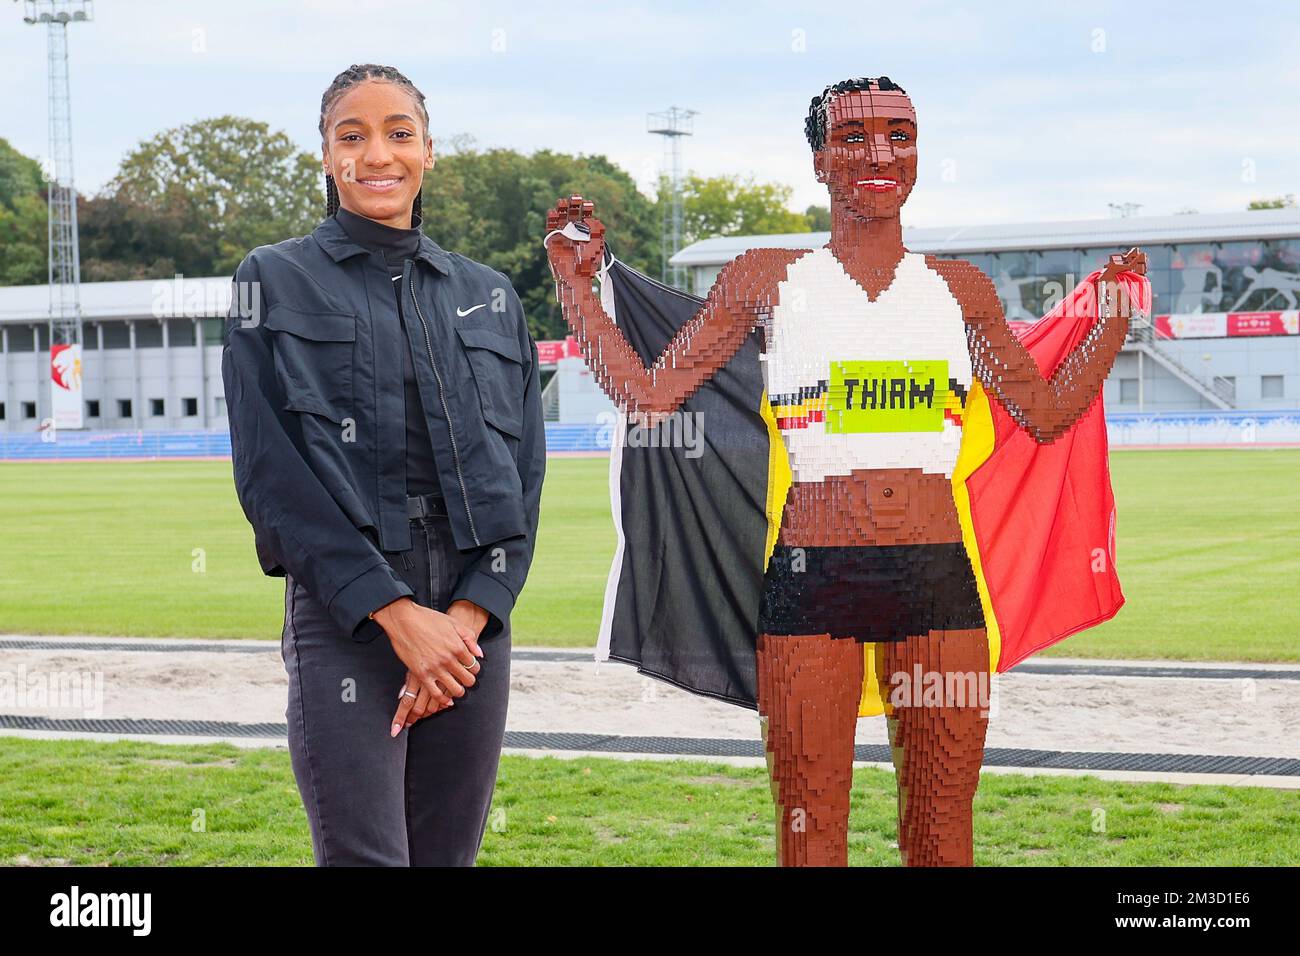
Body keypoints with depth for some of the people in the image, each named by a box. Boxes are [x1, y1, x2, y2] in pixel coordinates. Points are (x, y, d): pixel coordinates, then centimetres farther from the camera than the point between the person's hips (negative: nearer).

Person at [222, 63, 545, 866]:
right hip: (344, 611, -3)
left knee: (449, 853, 5)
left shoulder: (490, 296, 16)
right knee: (365, 856, -12)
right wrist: (395, 612, -12)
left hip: (474, 614, 4)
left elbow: (524, 473, 10)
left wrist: (471, 612, -6)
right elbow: (271, 469, -4)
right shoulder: (277, 281, 5)